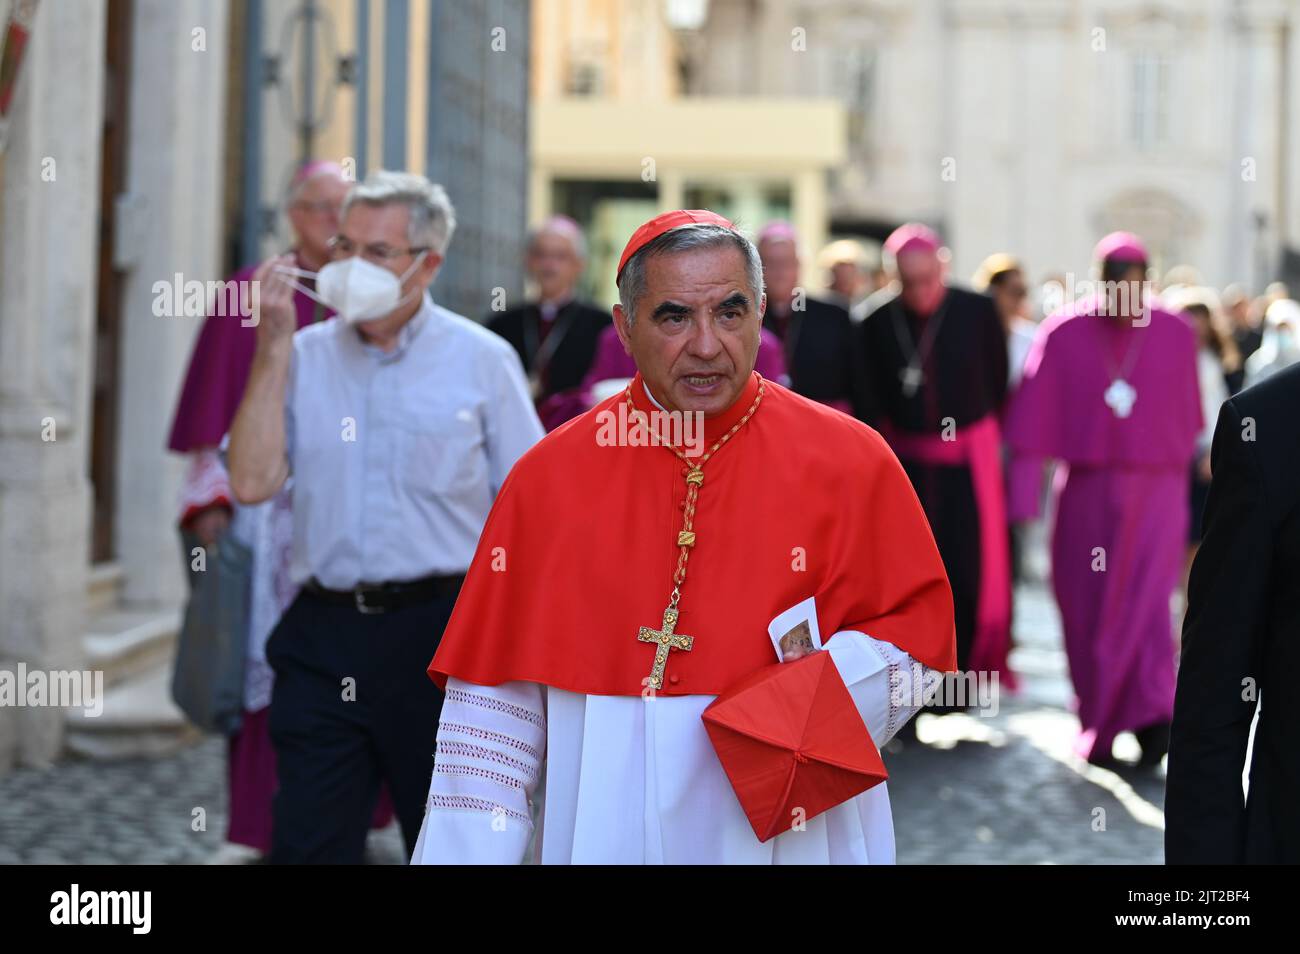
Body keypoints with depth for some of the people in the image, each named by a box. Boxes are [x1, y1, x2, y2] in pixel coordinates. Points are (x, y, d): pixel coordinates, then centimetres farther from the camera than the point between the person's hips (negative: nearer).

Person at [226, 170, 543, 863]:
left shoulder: (481, 360, 1)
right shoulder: (304, 356, 7)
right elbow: (252, 482, -5)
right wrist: (274, 345, -5)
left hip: (442, 632, -1)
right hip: (323, 639, 2)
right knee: (307, 843, 0)